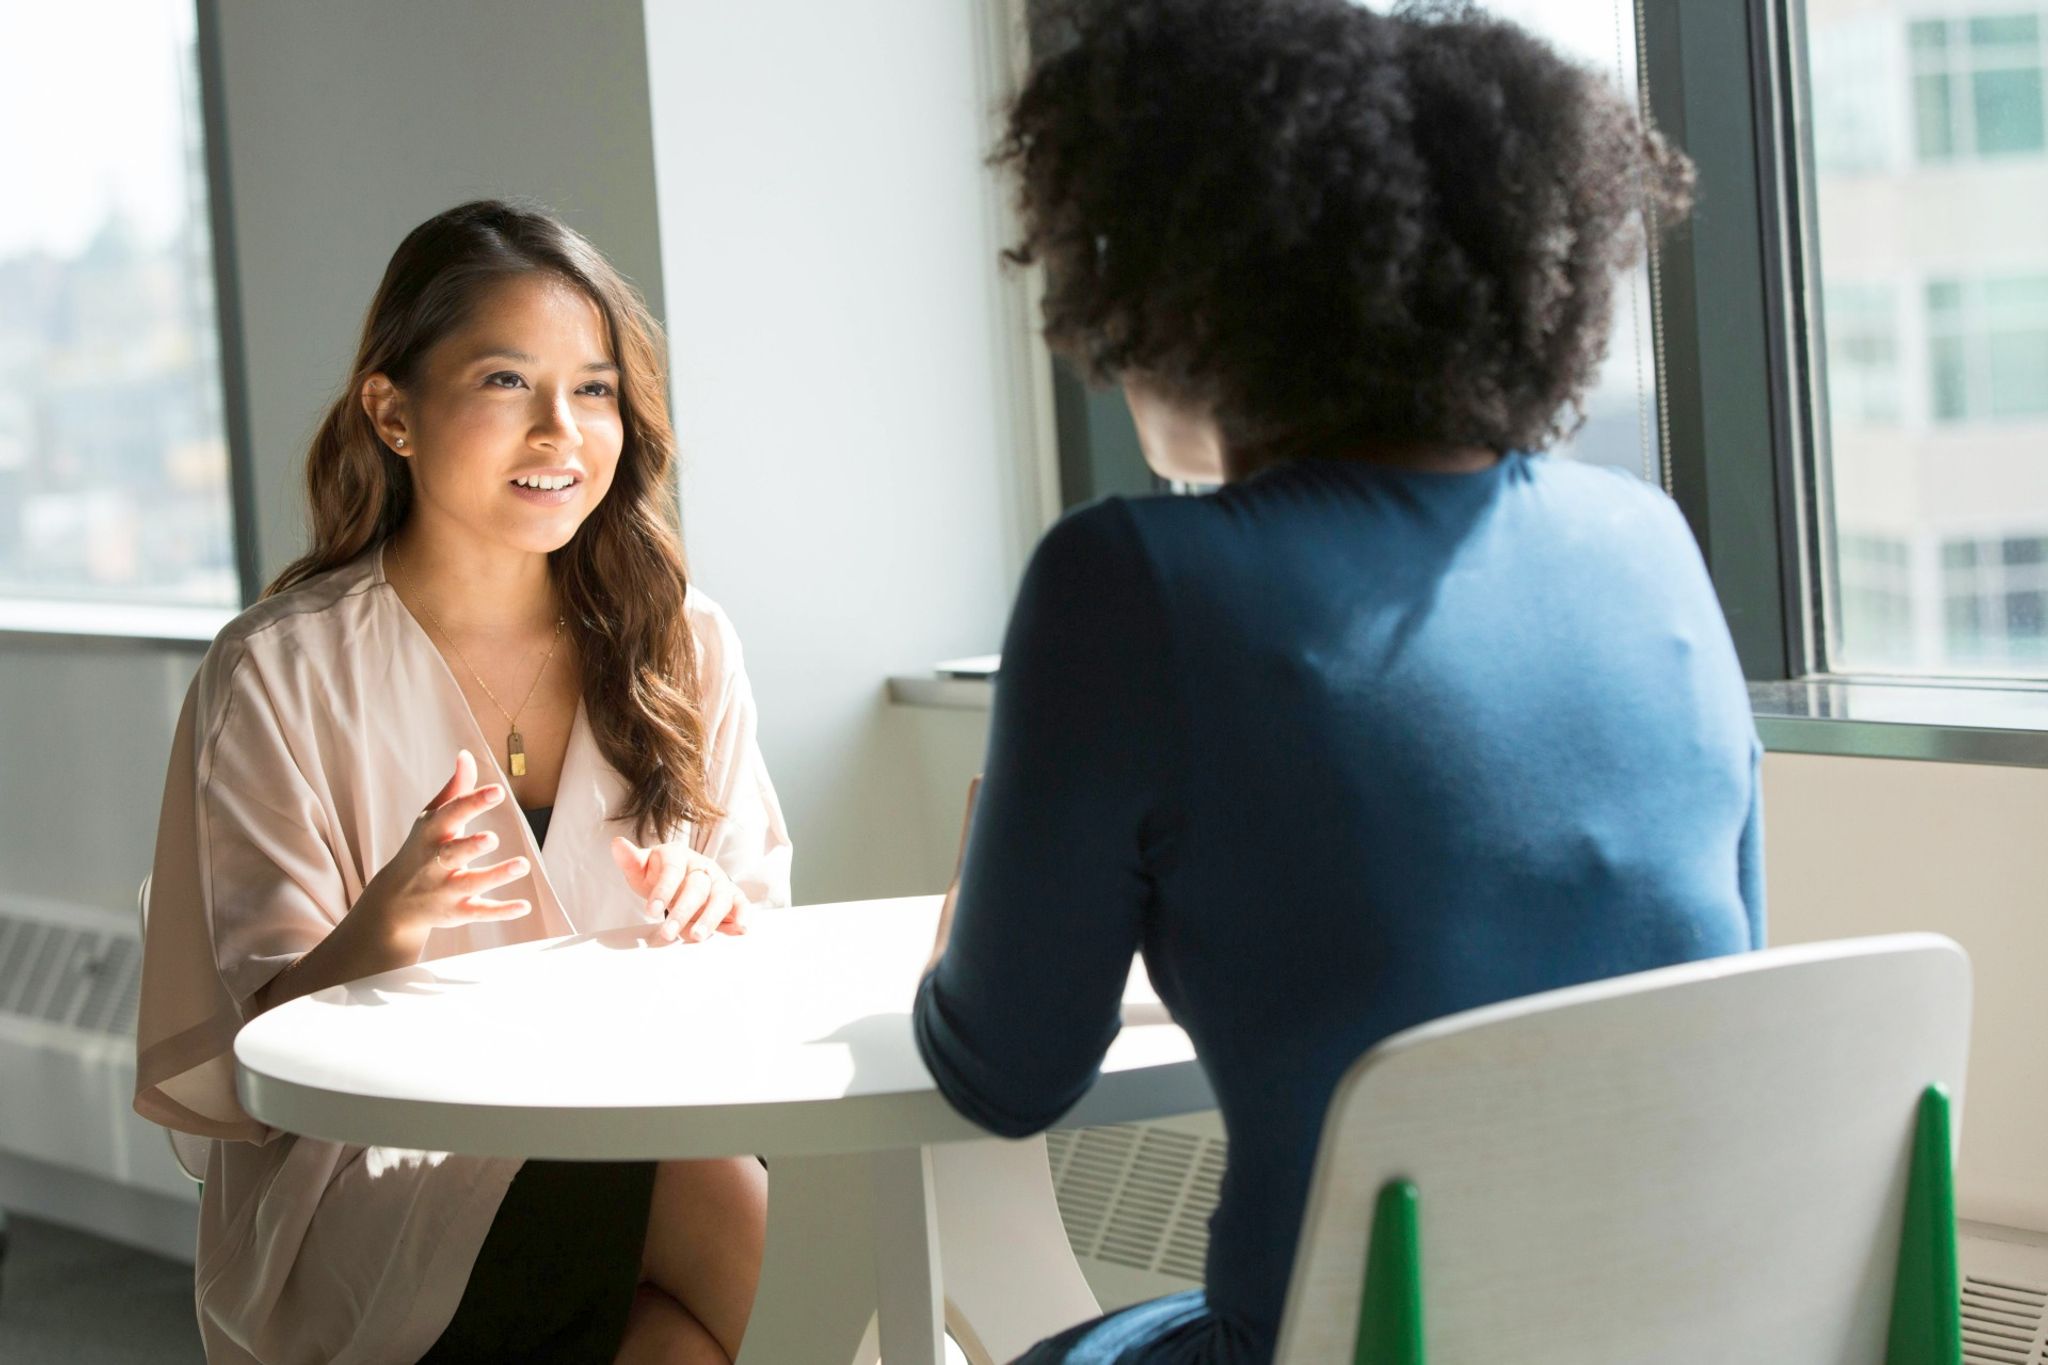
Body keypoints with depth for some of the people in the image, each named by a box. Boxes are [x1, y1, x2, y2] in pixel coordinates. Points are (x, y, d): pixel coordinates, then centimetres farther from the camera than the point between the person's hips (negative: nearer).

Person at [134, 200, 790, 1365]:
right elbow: (262, 1046, -6)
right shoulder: (281, 676, -4)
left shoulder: (678, 644, 8)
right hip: (374, 1174, -4)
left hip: (641, 1133, 5)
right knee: (756, 1225, -30)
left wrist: (715, 918, -12)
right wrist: (383, 931, -27)